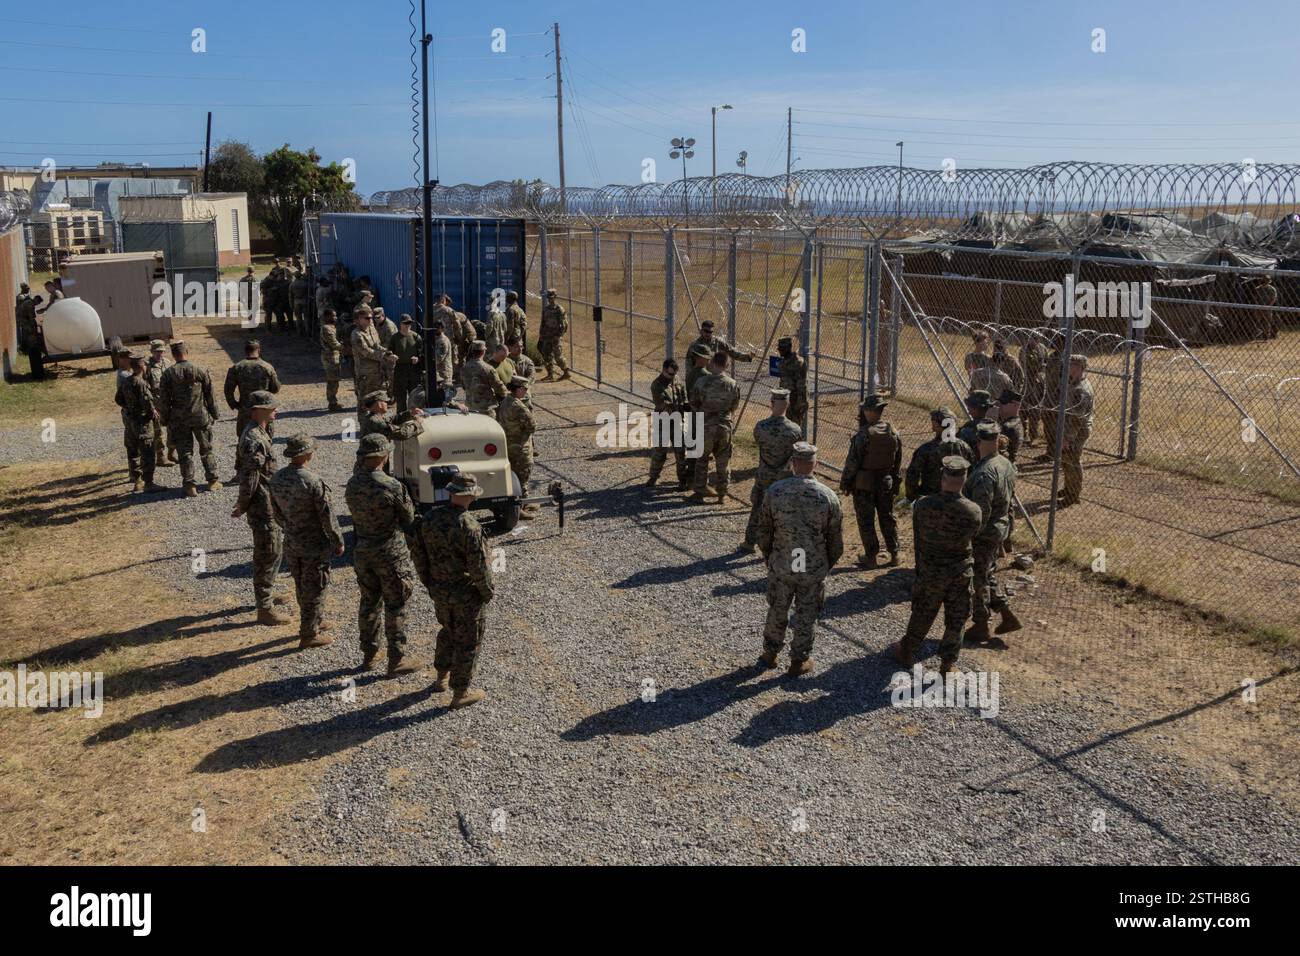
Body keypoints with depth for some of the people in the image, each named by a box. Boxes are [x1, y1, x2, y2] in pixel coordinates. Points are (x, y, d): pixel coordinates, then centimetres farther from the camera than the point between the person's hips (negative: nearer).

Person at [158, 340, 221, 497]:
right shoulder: (200, 371, -6)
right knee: (206, 449, 13)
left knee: (185, 452, 7)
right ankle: (212, 481, 16)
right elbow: (210, 395, -1)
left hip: (179, 419, 0)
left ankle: (189, 485, 6)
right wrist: (214, 414, 11)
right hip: (201, 416, 0)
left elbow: (164, 400, -3)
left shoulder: (168, 374, -5)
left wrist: (167, 420, 7)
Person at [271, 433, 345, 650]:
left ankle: (314, 623, 38)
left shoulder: (277, 478, -3)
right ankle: (308, 635, 13)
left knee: (301, 586, 21)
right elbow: (327, 516, -19)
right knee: (314, 589, 6)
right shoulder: (313, 481, -24)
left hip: (291, 543, 7)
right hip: (314, 545, -7)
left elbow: (277, 512, 10)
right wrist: (338, 542, -7)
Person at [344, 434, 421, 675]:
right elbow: (409, 520, -12)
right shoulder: (392, 486, -23)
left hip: (362, 552, 6)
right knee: (395, 607, 5)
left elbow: (355, 514, 6)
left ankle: (369, 654, 29)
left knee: (369, 602, 19)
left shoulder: (352, 485, -5)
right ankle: (397, 660, 12)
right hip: (390, 553, -6)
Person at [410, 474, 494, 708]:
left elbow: (419, 555, 4)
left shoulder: (429, 518, -5)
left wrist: (429, 584, 16)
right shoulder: (469, 526, -26)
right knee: (468, 641, 9)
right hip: (467, 595, -6)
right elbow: (479, 567, -23)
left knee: (448, 631, 28)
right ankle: (461, 692, 18)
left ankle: (442, 677, 41)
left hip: (439, 592, 6)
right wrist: (488, 592, -7)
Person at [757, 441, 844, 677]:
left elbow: (763, 531, -3)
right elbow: (836, 540, -5)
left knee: (777, 612, 21)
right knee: (806, 617, 16)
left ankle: (770, 654, 37)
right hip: (814, 570, -1)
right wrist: (828, 564, 12)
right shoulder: (828, 496, -14)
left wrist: (768, 557, 14)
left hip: (780, 567, 1)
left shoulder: (774, 491, -13)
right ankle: (799, 661, 29)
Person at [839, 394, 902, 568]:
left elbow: (852, 462, -16)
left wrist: (845, 482, -4)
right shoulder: (893, 432, -2)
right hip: (886, 484, 5)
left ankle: (871, 557, 11)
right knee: (887, 518, 17)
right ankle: (894, 555, 22)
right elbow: (898, 461, 6)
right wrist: (894, 483, 17)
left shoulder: (863, 434, -20)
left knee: (866, 521, 7)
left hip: (864, 484, -5)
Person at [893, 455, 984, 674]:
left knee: (922, 615, 19)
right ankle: (947, 666, 23)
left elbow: (917, 540, -5)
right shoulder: (973, 511, -19)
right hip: (961, 574, 0)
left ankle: (907, 652, 37)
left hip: (930, 572, 1)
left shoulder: (923, 505, -19)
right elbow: (972, 538, 0)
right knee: (955, 621, 14)